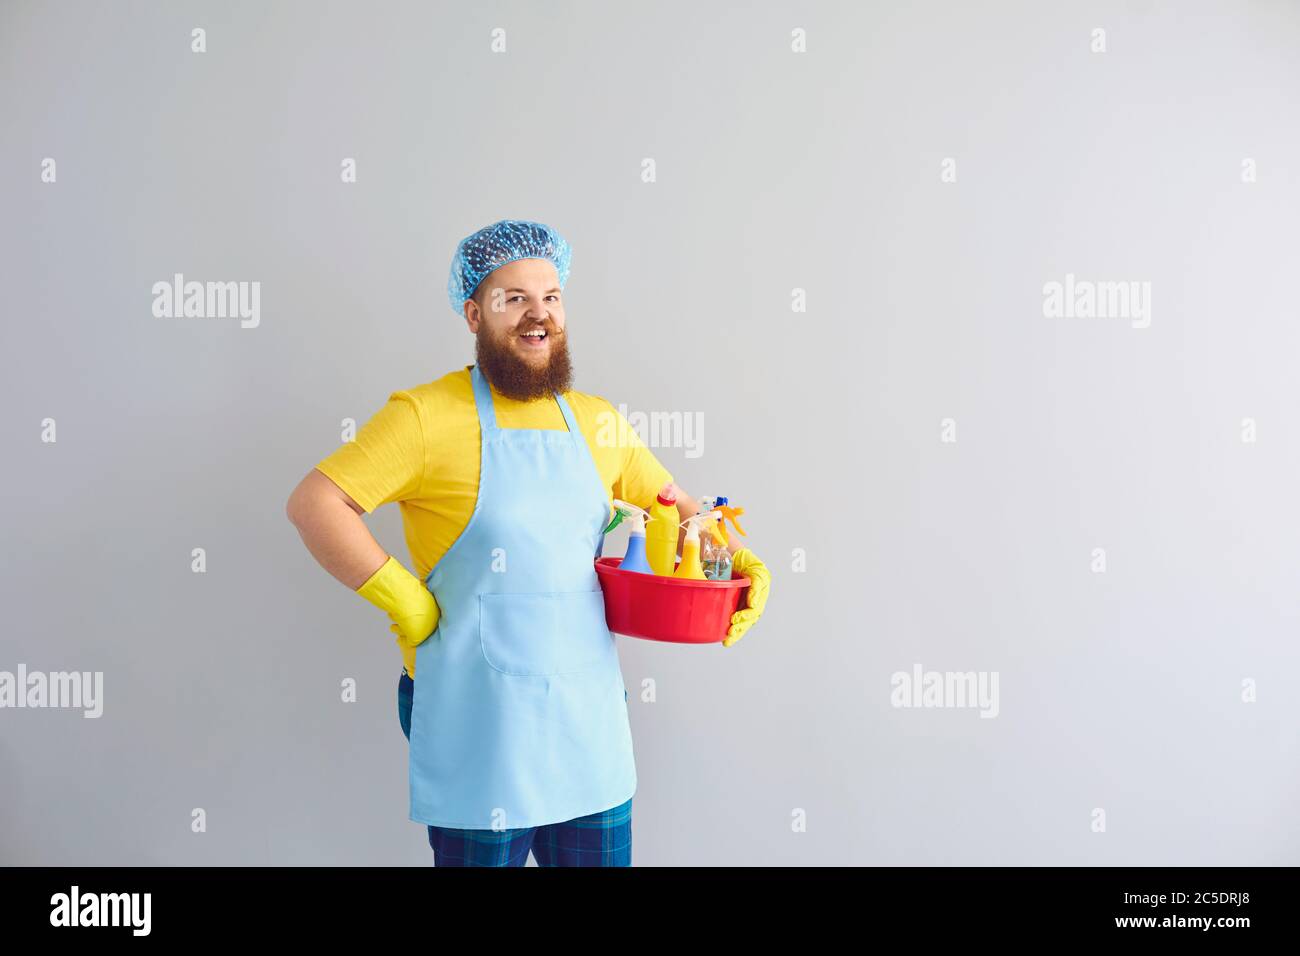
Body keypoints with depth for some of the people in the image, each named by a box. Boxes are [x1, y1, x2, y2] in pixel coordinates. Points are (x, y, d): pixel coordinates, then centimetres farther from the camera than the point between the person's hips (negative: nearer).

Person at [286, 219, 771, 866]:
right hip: (479, 724, -5)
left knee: (601, 854, 15)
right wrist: (410, 605, -15)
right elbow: (312, 504, -12)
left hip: (590, 715, 5)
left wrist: (739, 559, 2)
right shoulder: (428, 415, -8)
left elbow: (675, 503, 19)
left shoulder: (596, 421, 8)